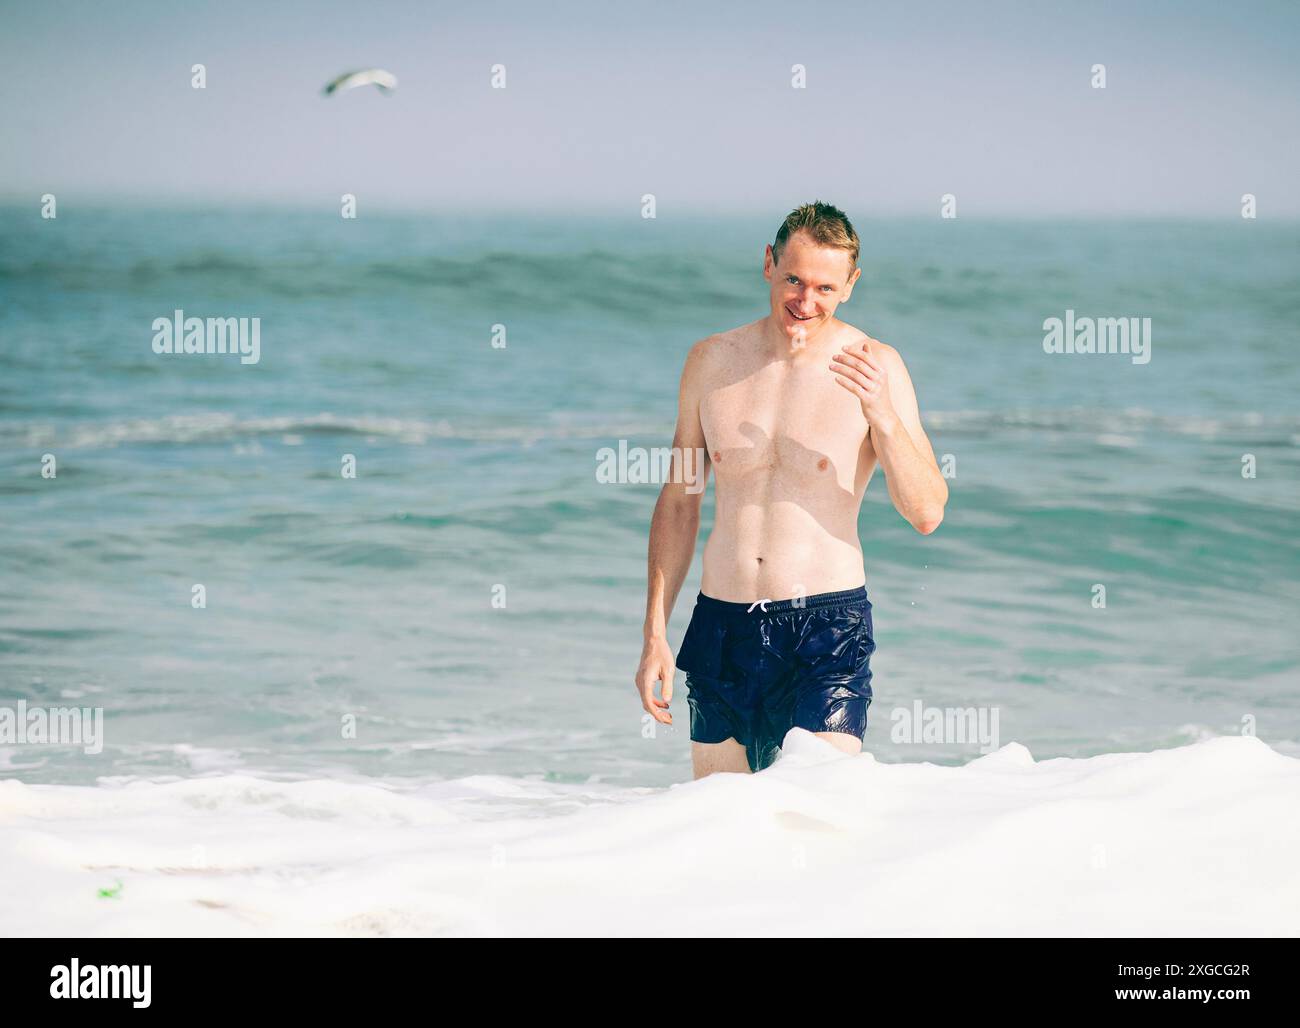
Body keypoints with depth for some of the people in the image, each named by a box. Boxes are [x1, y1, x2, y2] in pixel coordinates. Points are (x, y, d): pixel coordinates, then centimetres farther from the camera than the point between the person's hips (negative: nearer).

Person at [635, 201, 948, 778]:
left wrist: (883, 417, -23)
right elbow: (679, 501, 13)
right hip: (722, 624, 3)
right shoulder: (711, 362, 6)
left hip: (827, 627, -3)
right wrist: (655, 636, 10)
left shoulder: (875, 369, -3)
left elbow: (926, 514, -7)